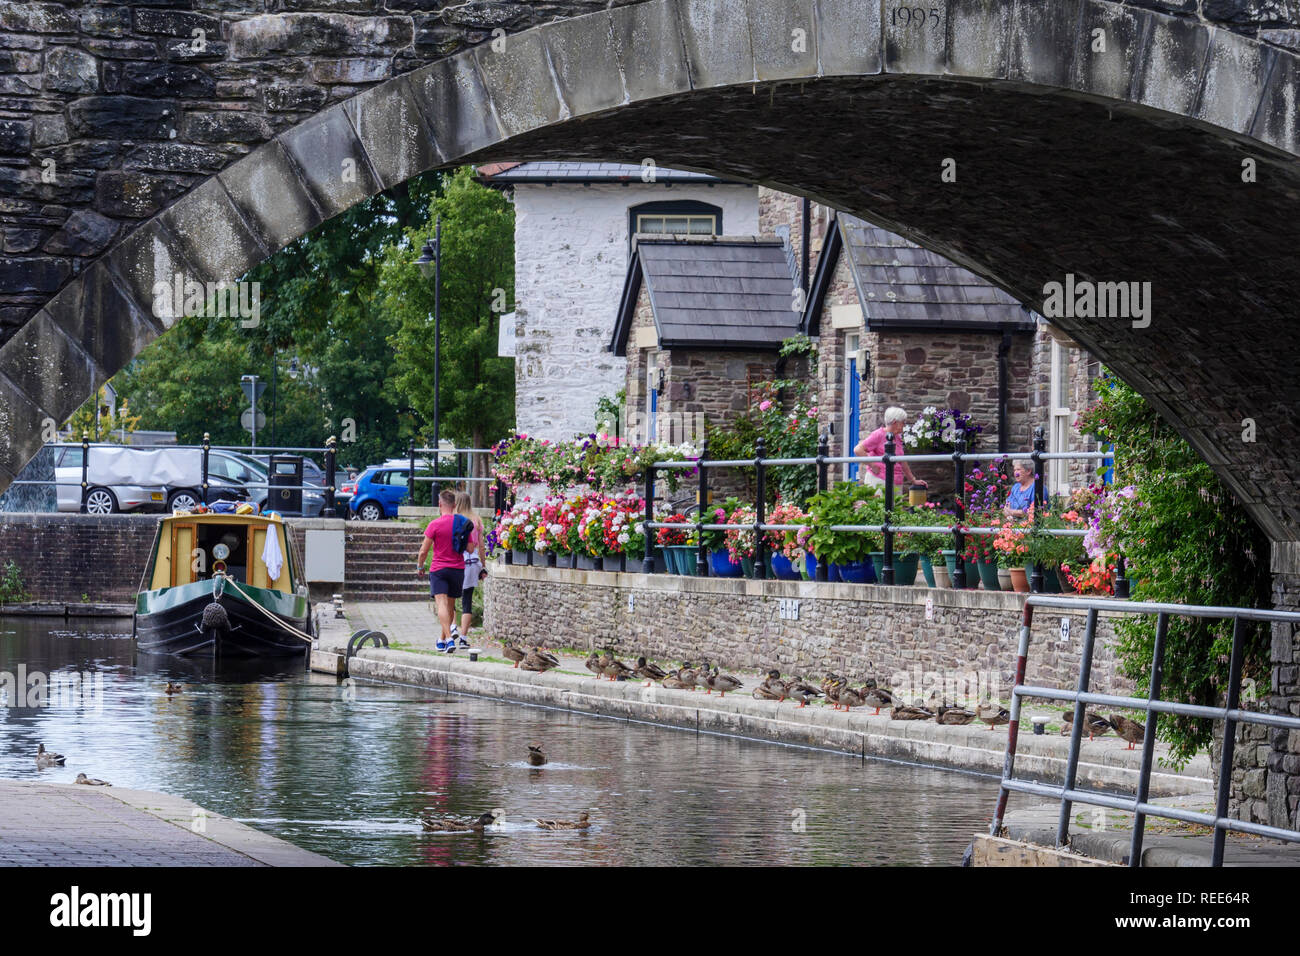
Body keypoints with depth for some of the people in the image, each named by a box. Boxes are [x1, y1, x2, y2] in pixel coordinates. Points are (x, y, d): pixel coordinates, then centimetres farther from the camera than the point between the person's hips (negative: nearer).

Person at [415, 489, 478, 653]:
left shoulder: (435, 524, -10)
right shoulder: (462, 523, 3)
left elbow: (424, 550, -8)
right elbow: (470, 548, 6)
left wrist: (420, 566, 9)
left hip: (438, 568, -4)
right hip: (458, 569, 4)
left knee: (442, 603, -12)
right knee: (450, 605, 16)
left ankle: (449, 638, -28)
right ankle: (443, 640, 25)